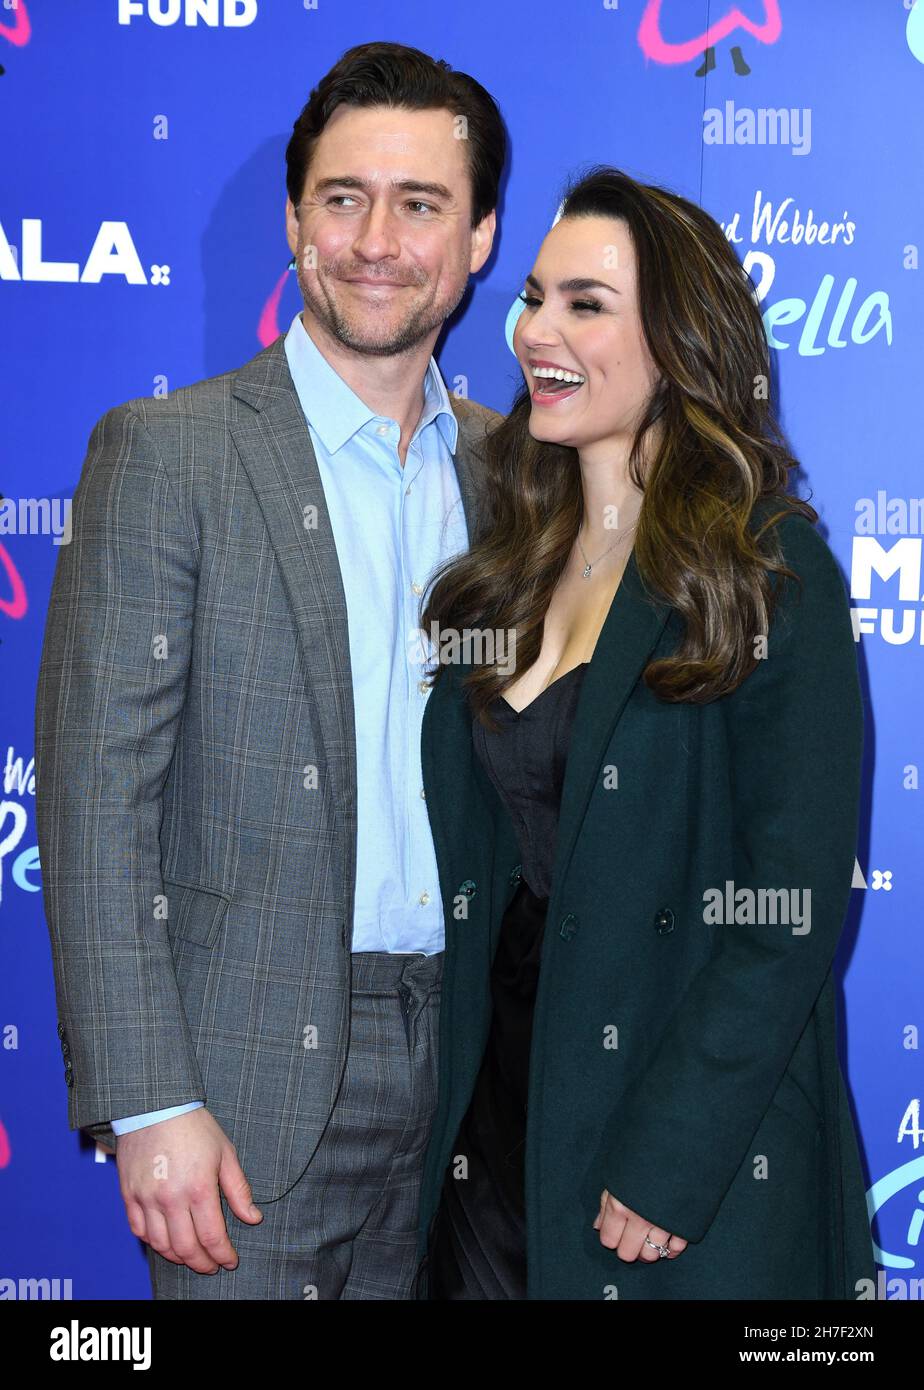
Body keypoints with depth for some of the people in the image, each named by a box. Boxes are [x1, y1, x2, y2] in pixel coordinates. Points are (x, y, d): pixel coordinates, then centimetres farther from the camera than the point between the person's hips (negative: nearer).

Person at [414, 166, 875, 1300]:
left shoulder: (771, 575, -12)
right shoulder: (504, 566, 6)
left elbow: (793, 907, -16)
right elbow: (473, 858, 10)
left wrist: (666, 1163, -19)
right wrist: (453, 1099, 3)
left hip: (699, 1148, -5)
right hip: (493, 1099, 6)